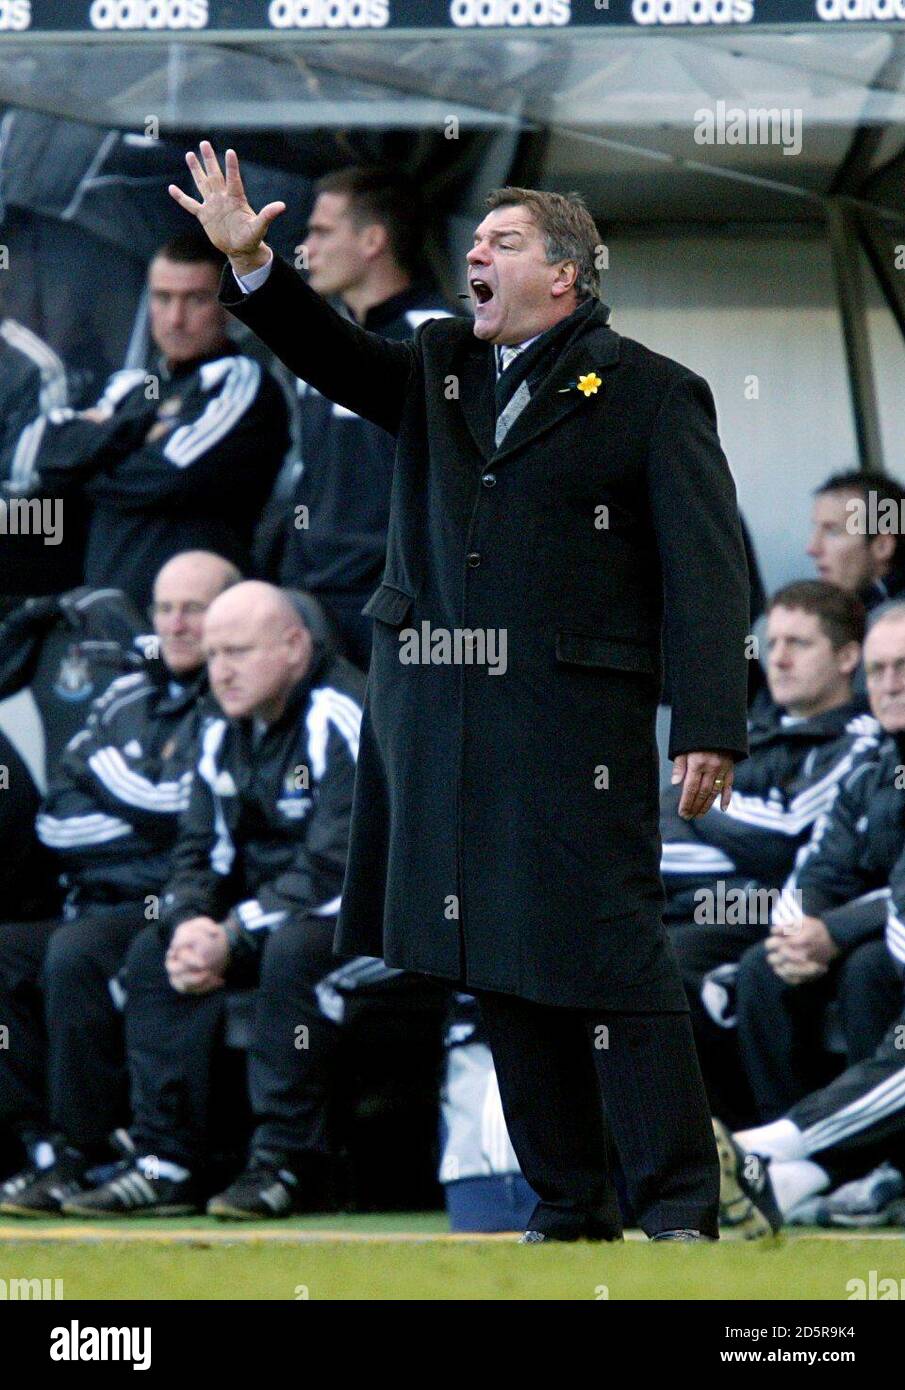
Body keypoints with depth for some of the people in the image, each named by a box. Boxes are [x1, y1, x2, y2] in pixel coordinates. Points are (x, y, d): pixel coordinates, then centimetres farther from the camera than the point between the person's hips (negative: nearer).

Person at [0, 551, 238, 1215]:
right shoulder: (126, 698, 19)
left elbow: (189, 813, -15)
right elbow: (56, 820, 13)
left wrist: (104, 771, 0)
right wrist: (145, 812, -4)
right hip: (102, 904, 7)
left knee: (75, 954, -32)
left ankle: (84, 1153, -26)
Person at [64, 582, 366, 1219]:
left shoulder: (340, 719, -18)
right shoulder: (226, 735, 10)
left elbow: (335, 865, -25)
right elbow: (201, 851, 11)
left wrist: (233, 938, -22)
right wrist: (190, 925, -12)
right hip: (264, 913, 9)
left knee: (294, 949, -36)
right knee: (153, 953, -6)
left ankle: (287, 1164, -32)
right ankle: (168, 1162, -12)